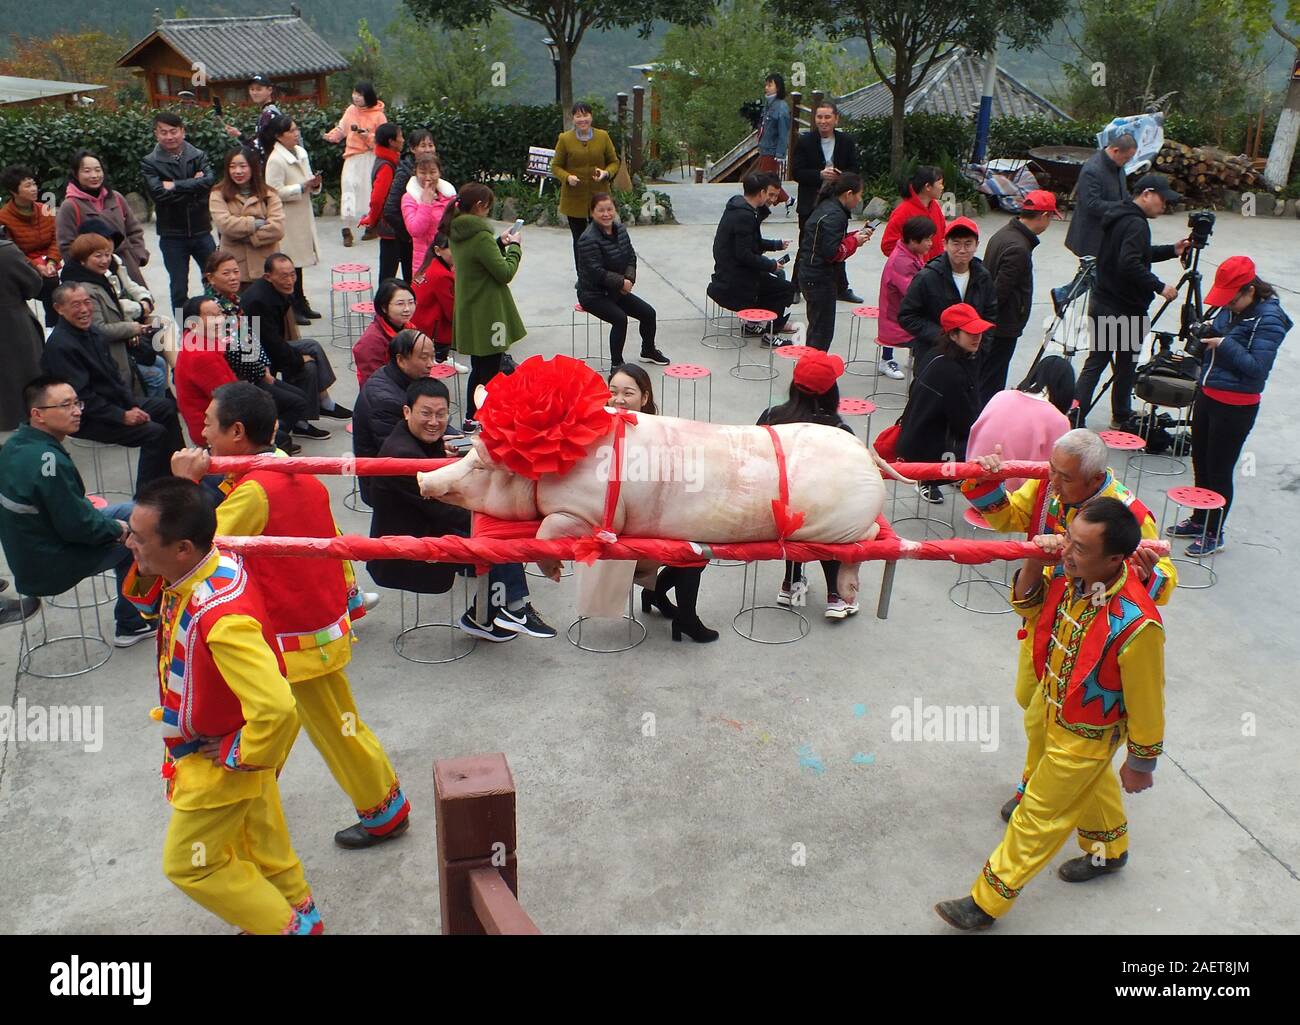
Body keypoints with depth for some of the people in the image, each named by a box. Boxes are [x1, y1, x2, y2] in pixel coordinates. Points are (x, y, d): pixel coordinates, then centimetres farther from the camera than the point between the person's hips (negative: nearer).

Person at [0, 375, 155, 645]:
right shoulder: (48, 460, -30)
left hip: (29, 552, 9)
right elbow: (77, 527, -25)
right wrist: (117, 528, -9)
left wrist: (88, 508, 6)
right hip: (53, 567, -9)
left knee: (129, 512, 19)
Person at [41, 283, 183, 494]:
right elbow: (82, 398, -25)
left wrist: (133, 406, 0)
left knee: (167, 406, 14)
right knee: (154, 432, -22)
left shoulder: (91, 330, 7)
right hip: (85, 420, -10)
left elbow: (114, 374, 12)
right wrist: (122, 416, -23)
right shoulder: (60, 346, -23)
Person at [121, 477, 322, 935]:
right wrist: (144, 571, -14)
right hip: (221, 745, 9)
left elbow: (277, 709, -45)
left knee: (190, 865, 12)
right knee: (259, 850, 28)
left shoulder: (221, 619, -40)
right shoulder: (214, 559, -13)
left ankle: (289, 925, 27)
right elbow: (151, 596, 10)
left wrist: (241, 755, -25)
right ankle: (298, 911, 50)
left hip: (219, 763, -9)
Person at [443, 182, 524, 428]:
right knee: (490, 373, 2)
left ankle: (472, 418, 31)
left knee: (478, 369, 22)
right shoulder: (480, 235, -23)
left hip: (468, 313, 9)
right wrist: (514, 247, -5)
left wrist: (499, 243, 7)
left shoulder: (457, 233, 4)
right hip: (487, 314, -9)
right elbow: (505, 273, -19)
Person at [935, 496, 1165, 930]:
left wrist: (1141, 761, -9)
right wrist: (1035, 563, -22)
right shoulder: (1069, 573, -21)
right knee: (1091, 784, 32)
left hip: (1086, 736, -7)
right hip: (1056, 711, 7)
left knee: (1039, 814, 9)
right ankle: (1109, 851, 61)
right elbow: (1028, 605, 0)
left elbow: (1146, 701, -24)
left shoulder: (1136, 625, -40)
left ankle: (989, 901, 26)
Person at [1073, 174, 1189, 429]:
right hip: (1125, 310, -8)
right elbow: (1130, 264, -31)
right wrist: (1159, 287, -24)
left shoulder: (1118, 218, 12)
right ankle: (1121, 417, 22)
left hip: (1101, 304, 8)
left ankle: (1075, 418, 2)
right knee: (1126, 365, 8)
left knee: (1095, 362, 9)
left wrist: (1171, 251, 16)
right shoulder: (1136, 224, -18)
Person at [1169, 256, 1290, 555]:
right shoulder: (1230, 309, 4)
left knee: (1219, 470, 3)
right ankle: (1199, 520, 37)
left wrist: (1224, 344, -24)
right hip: (1207, 394, 8)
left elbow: (1257, 367, -23)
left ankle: (1215, 533, 19)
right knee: (1200, 462, 19)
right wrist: (1205, 336, -4)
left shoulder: (1269, 319, -18)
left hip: (1236, 406, -8)